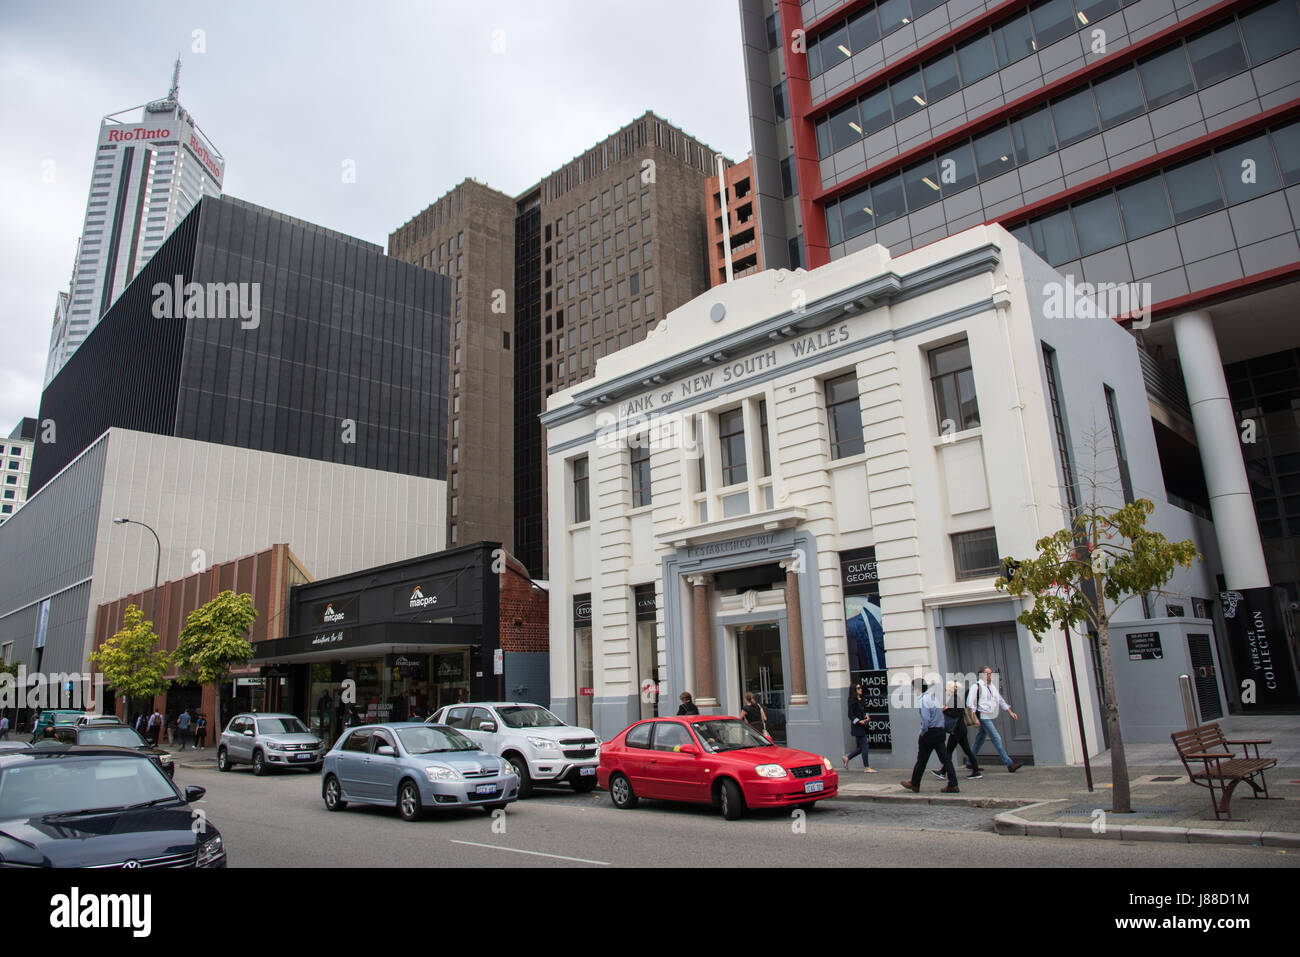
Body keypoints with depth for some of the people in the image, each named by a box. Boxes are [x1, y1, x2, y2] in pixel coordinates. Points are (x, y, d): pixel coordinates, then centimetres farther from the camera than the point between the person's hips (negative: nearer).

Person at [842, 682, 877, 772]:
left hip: (864, 726, 9)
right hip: (857, 727, -8)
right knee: (864, 747, -3)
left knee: (861, 747, 13)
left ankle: (847, 758, 28)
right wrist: (859, 721, -21)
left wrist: (867, 716, 3)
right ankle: (867, 767, 8)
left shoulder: (862, 699, 11)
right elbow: (850, 715, -13)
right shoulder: (852, 701, -13)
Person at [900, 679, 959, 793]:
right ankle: (953, 785, 0)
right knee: (945, 758, 5)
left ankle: (914, 784, 16)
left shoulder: (923, 700, -14)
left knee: (921, 759, 4)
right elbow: (940, 712, 15)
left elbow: (926, 718, -22)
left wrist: (922, 732, -11)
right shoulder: (934, 696, 11)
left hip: (930, 732, -8)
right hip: (940, 731, 8)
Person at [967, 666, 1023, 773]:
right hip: (983, 717, -8)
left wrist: (1010, 712, 15)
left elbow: (1001, 700, 23)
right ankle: (1009, 764, -11)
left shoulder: (992, 687, 15)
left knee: (980, 739, 12)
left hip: (989, 717, 8)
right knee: (996, 738, -11)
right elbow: (970, 703, -12)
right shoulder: (977, 687, -9)